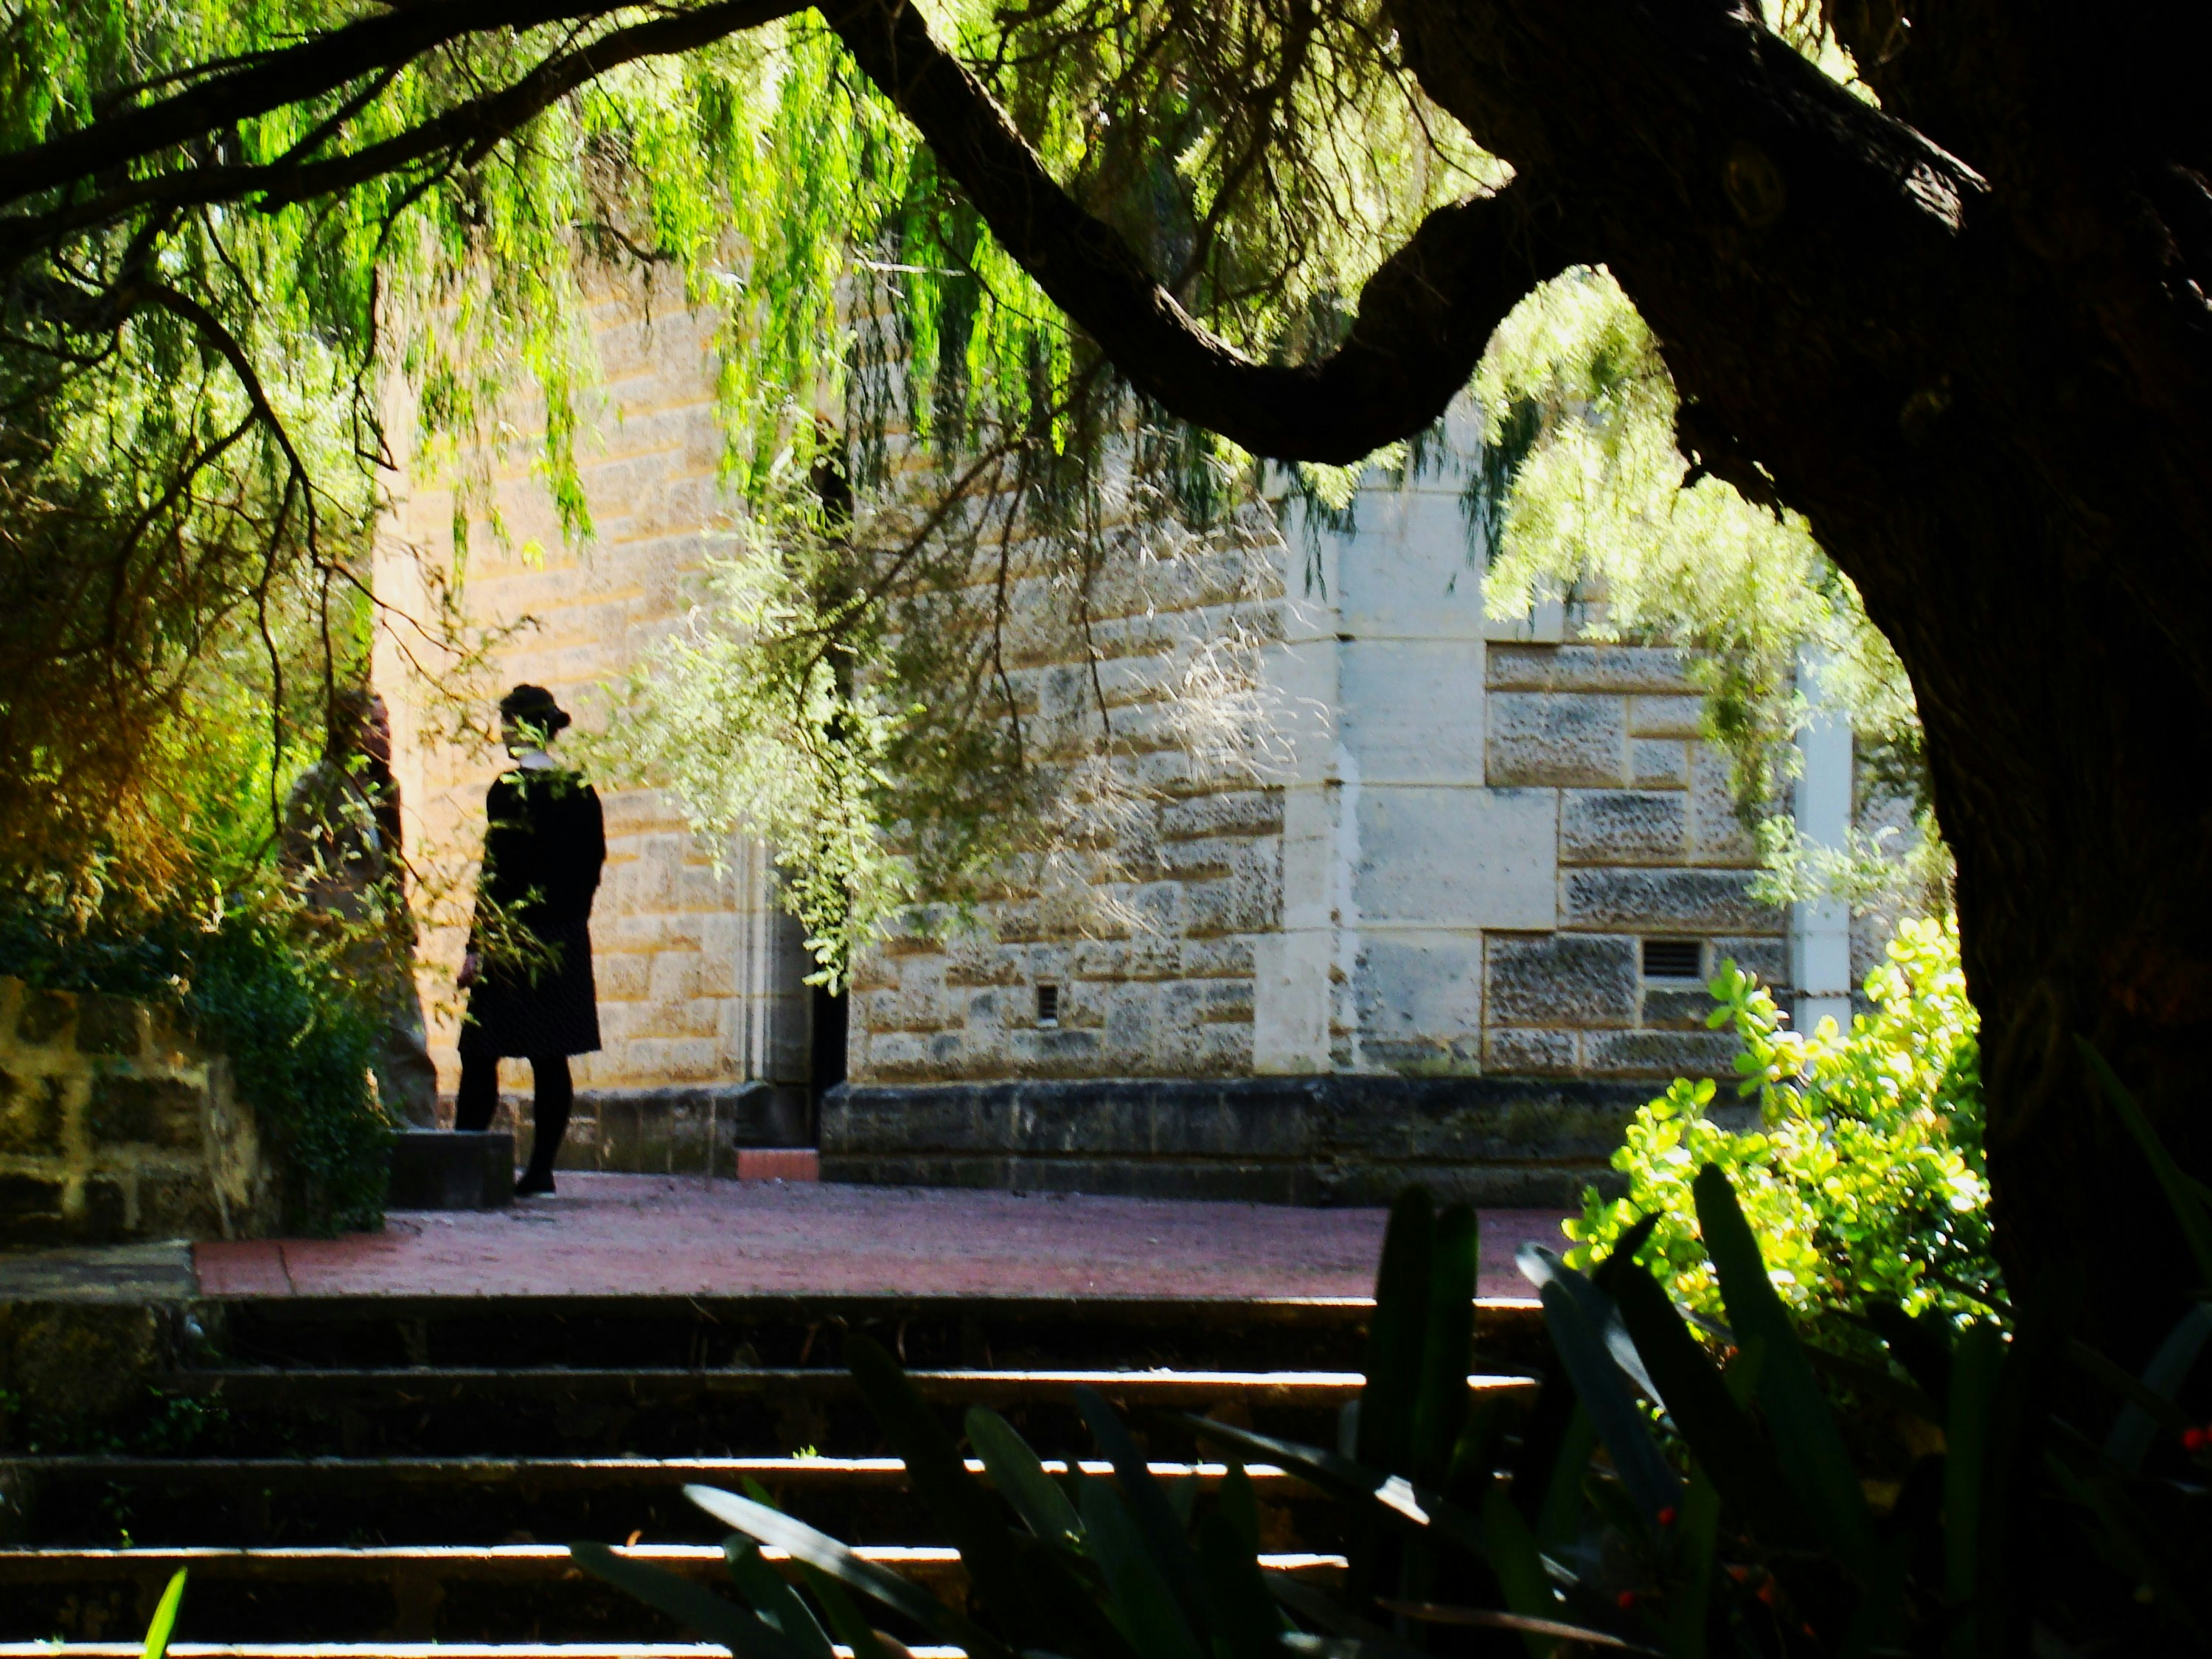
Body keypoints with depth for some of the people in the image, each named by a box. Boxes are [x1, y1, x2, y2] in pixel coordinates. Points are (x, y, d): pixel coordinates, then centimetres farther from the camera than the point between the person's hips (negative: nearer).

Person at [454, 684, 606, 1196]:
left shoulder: (508, 790, -11)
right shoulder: (581, 792, 6)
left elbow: (497, 875, -13)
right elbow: (593, 865, 11)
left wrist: (475, 948, -10)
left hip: (513, 940, -6)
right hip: (566, 940, 6)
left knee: (480, 1057, -1)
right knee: (551, 1059, 6)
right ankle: (541, 1167, 5)